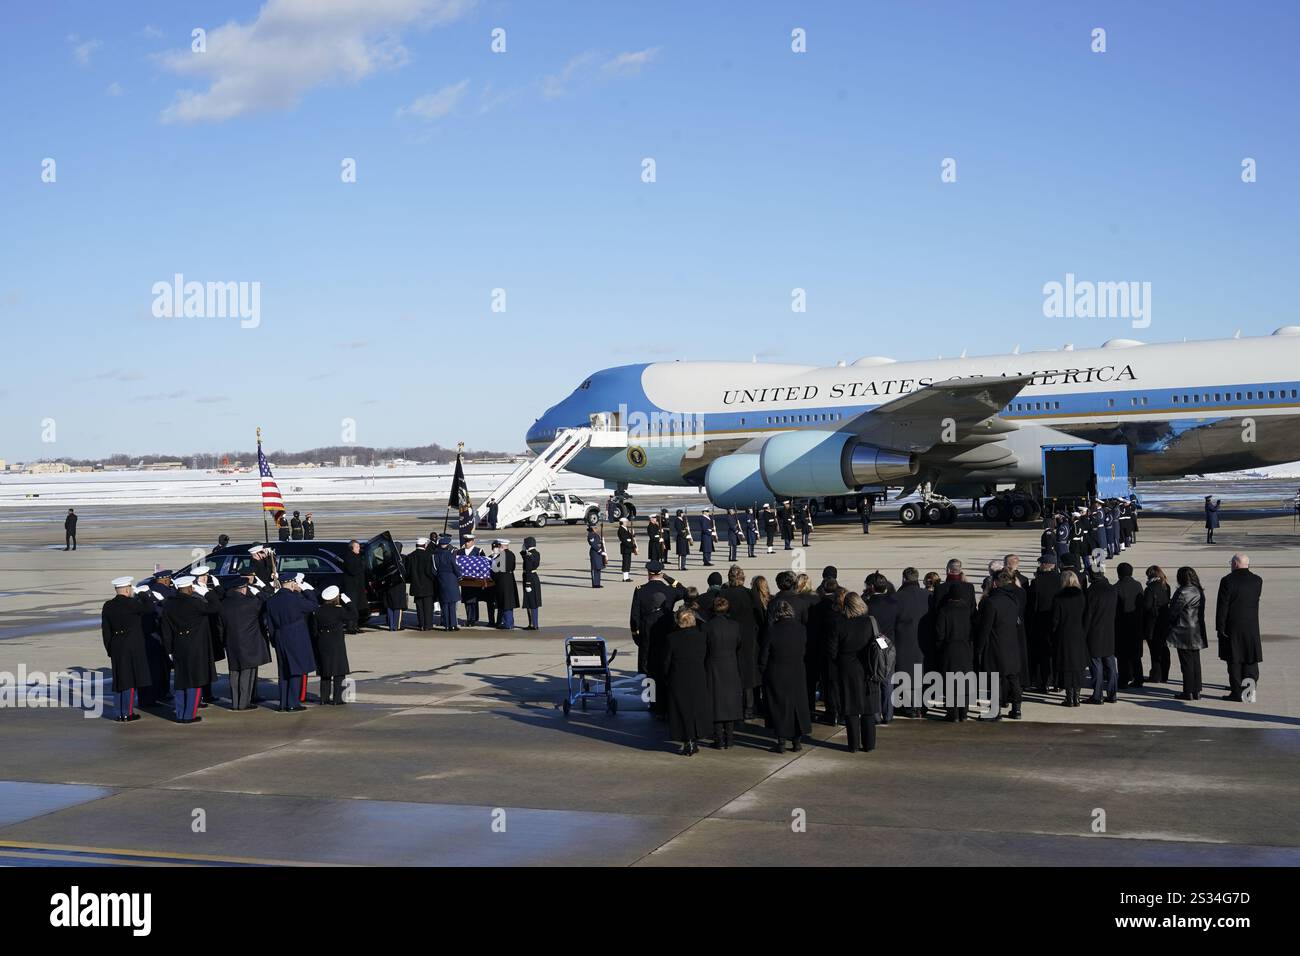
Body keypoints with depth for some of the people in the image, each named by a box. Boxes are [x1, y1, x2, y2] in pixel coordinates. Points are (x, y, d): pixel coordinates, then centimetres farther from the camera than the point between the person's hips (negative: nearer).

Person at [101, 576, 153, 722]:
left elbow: (106, 630, 9)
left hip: (116, 646, 6)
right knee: (130, 679, 0)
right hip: (132, 647, -6)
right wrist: (143, 594, 11)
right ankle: (127, 713, 2)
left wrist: (109, 649, 15)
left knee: (118, 680, 11)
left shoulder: (108, 606, 5)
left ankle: (120, 713, 15)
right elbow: (148, 608, -5)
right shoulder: (131, 603, -15)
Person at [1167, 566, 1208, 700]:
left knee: (1186, 663, -3)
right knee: (1196, 662, 11)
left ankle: (1188, 692, -1)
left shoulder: (1183, 592, -17)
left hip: (1184, 632, -8)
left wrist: (1169, 623, 6)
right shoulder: (1199, 591, 8)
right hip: (1197, 632, 8)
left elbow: (1174, 610, -13)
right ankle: (1197, 691, 14)